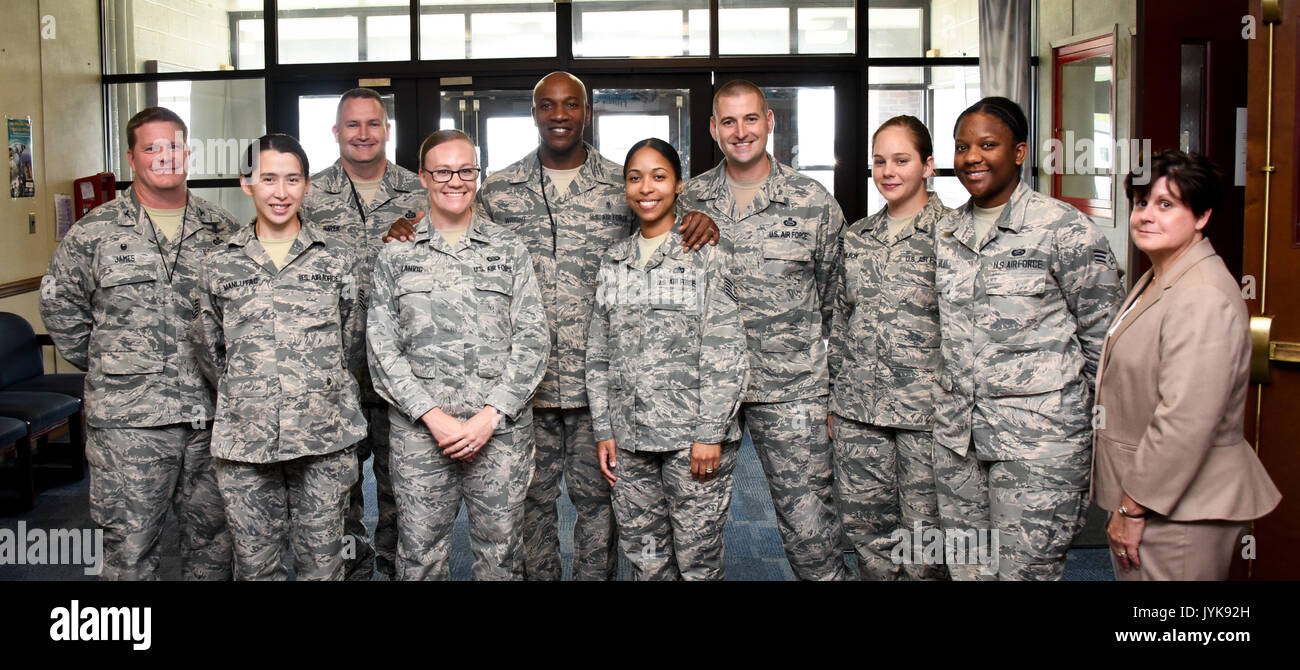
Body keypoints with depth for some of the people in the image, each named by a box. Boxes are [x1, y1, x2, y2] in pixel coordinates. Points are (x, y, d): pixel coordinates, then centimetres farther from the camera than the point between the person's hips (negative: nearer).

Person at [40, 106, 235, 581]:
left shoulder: (220, 229, 8)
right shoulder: (94, 233, 1)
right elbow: (60, 310, 7)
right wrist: (105, 369, 6)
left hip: (212, 415, 3)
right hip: (128, 419, -2)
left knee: (213, 539, 13)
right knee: (131, 547, 2)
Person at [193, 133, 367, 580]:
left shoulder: (337, 259, 3)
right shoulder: (220, 264, 5)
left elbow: (352, 342, 9)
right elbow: (209, 349, 12)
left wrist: (319, 391, 11)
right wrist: (244, 396, 11)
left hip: (325, 442, -1)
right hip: (244, 444, 1)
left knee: (322, 564, 7)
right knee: (256, 565, 10)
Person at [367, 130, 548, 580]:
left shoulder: (510, 250, 9)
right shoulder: (396, 256, 9)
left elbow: (533, 340, 2)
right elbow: (382, 347, 3)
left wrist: (490, 415, -9)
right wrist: (432, 416, -9)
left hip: (501, 430, 0)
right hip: (419, 430, 0)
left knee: (500, 555, 6)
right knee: (420, 559, 4)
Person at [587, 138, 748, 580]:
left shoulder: (708, 253, -2)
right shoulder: (614, 261, 12)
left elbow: (726, 352, -7)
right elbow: (599, 353, 13)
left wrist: (710, 433, -12)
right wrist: (604, 430, 7)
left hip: (692, 436, -4)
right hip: (630, 438, 4)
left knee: (698, 560, 1)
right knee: (644, 560, 9)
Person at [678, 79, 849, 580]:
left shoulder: (814, 202, 2)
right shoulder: (688, 202, 7)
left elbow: (838, 303, 7)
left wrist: (839, 391, 5)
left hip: (791, 390, -2)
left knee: (810, 534, -3)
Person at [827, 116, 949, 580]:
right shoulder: (856, 237, 13)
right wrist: (834, 401, 15)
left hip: (926, 411, -5)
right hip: (858, 408, 5)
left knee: (924, 539, 1)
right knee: (865, 531, 10)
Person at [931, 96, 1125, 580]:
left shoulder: (1063, 228, -7)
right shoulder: (945, 232, 11)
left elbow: (1103, 335, -3)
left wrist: (1104, 428, -2)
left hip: (1038, 436, -6)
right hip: (956, 431, 6)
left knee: (1025, 568, -3)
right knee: (965, 568, 11)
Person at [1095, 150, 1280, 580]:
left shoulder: (1203, 299, -21)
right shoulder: (1158, 281, 13)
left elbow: (1185, 422, -25)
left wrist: (1134, 508, -18)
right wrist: (1126, 504, 16)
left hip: (1181, 511, -9)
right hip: (1144, 499, 9)